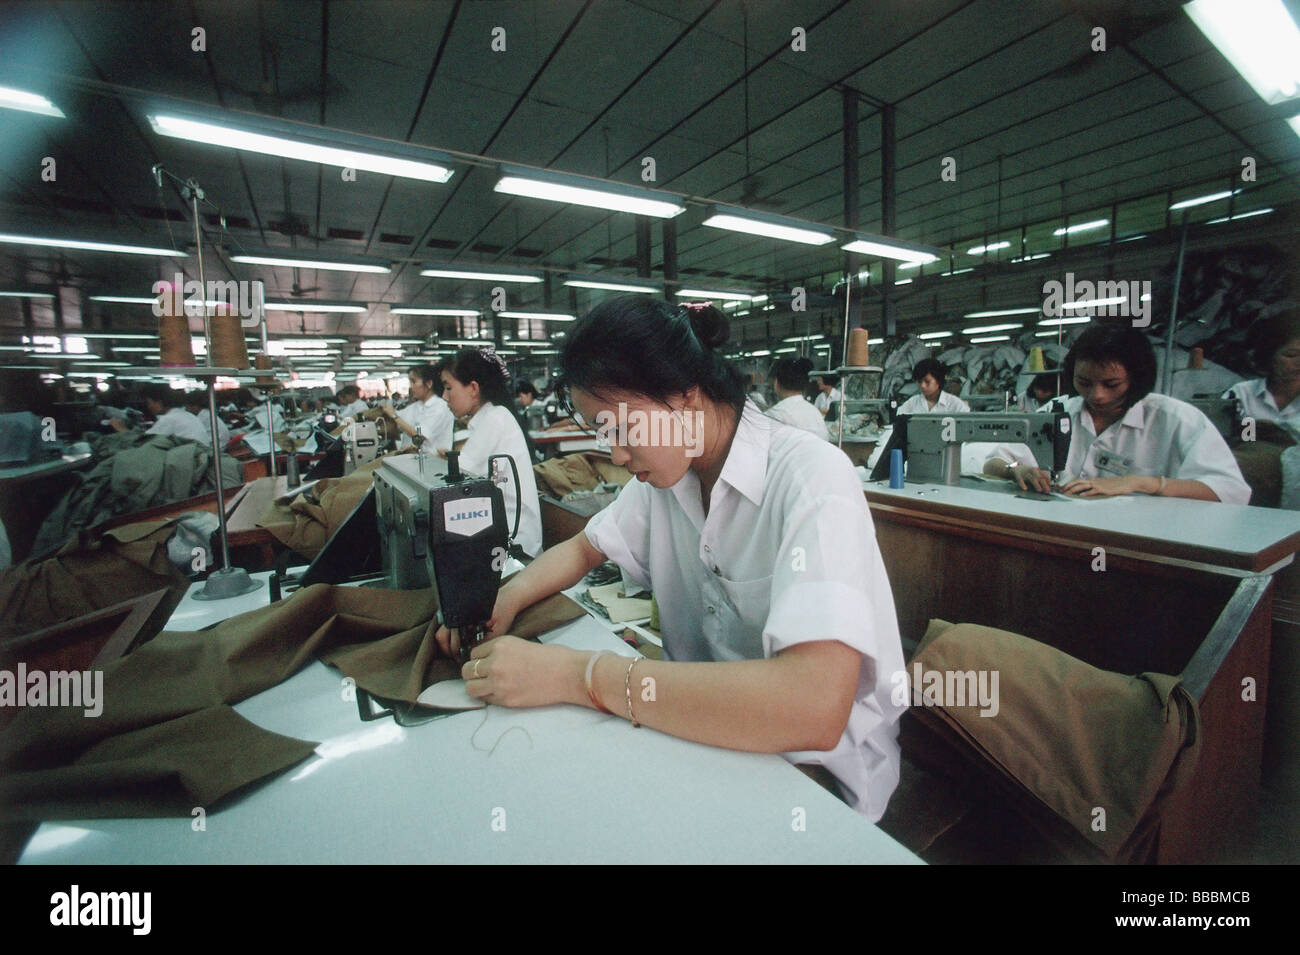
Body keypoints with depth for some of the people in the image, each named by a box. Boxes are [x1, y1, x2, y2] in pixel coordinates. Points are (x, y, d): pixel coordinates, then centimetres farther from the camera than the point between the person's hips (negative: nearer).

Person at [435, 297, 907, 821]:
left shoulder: (811, 478, -26)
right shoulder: (665, 471, -3)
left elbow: (816, 708, -37)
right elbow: (583, 548, 10)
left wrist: (575, 674, -35)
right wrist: (507, 598, -10)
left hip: (819, 766, -5)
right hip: (709, 727, 6)